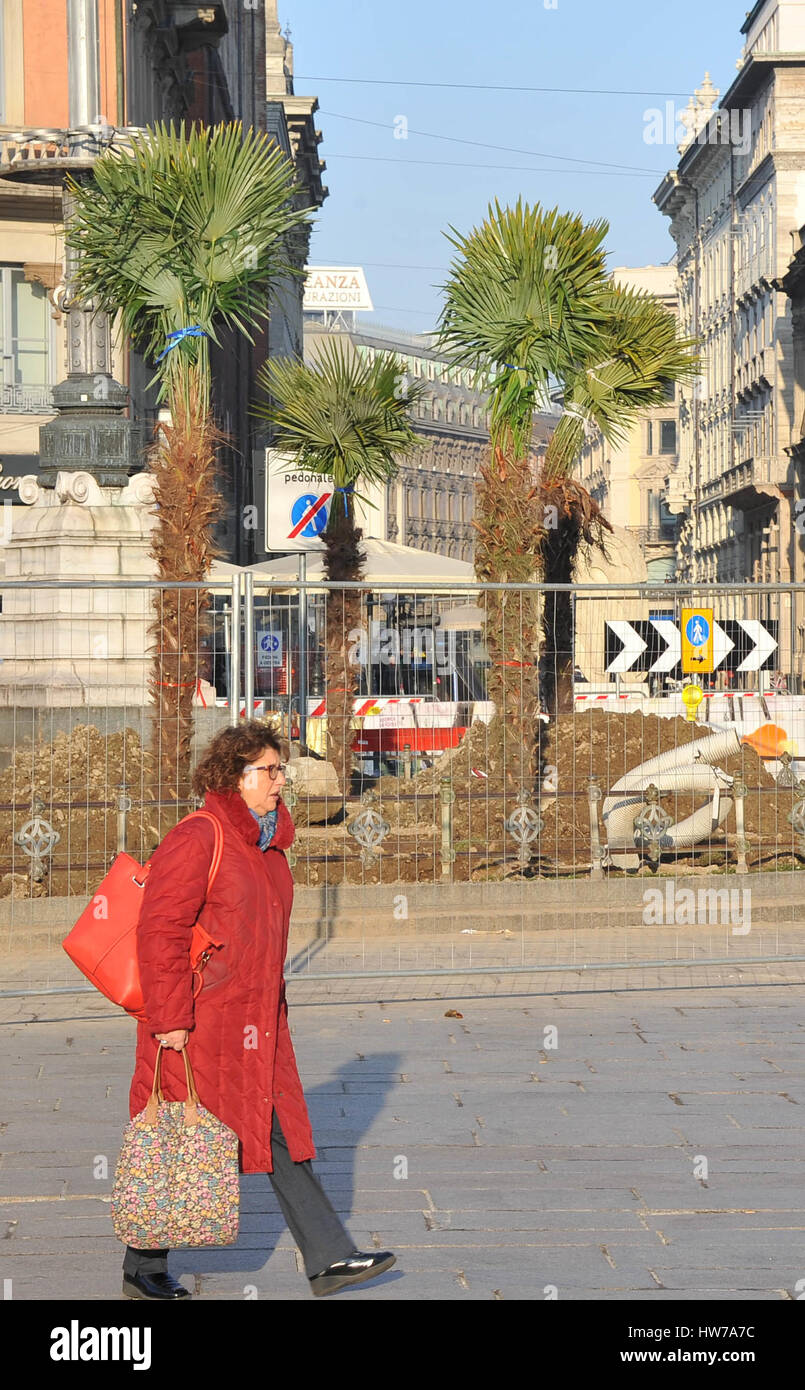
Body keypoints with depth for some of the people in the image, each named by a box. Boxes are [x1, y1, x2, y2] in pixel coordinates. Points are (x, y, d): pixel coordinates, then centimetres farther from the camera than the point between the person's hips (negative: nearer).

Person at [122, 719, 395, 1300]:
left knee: (283, 1135, 6)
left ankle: (329, 1259, 6)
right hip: (198, 1025, -8)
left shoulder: (267, 845, 13)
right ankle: (143, 1269, 18)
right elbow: (161, 932, -20)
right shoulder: (196, 840, -16)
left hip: (255, 1024, 8)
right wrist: (171, 1019, -21)